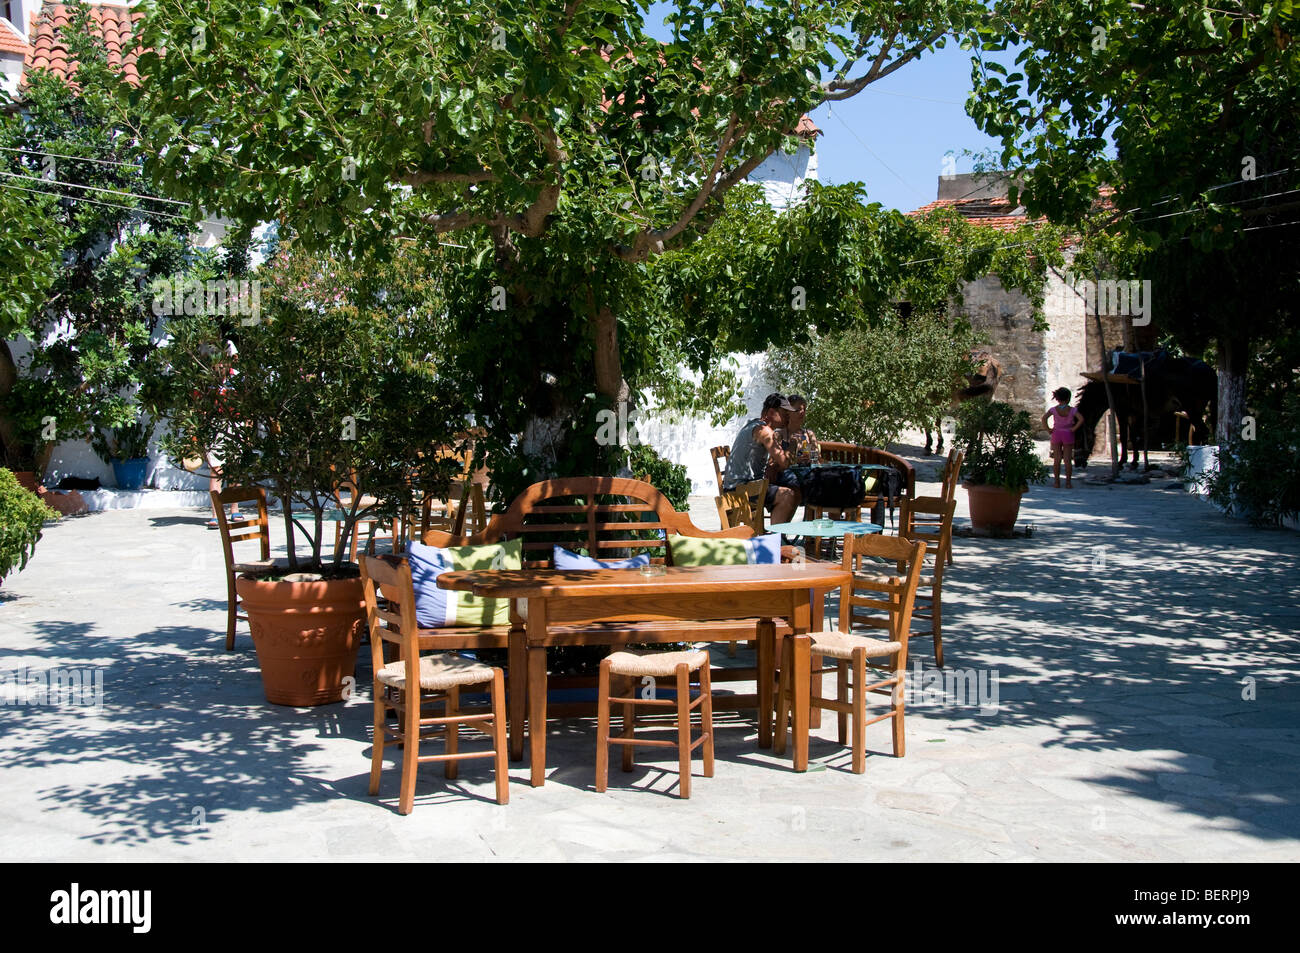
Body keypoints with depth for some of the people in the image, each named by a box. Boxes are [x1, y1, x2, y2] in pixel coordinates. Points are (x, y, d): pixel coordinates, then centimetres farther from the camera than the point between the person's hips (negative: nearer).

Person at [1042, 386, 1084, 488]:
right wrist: (1074, 429, -12)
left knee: (1056, 460, 6)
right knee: (1068, 460, 4)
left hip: (1056, 434, 1)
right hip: (1068, 435, -1)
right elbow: (1081, 419, -21)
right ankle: (1068, 483, 4)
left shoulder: (1053, 409, -7)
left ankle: (1057, 482, 7)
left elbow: (1044, 418, -19)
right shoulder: (1072, 410, -9)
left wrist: (1048, 429, -11)